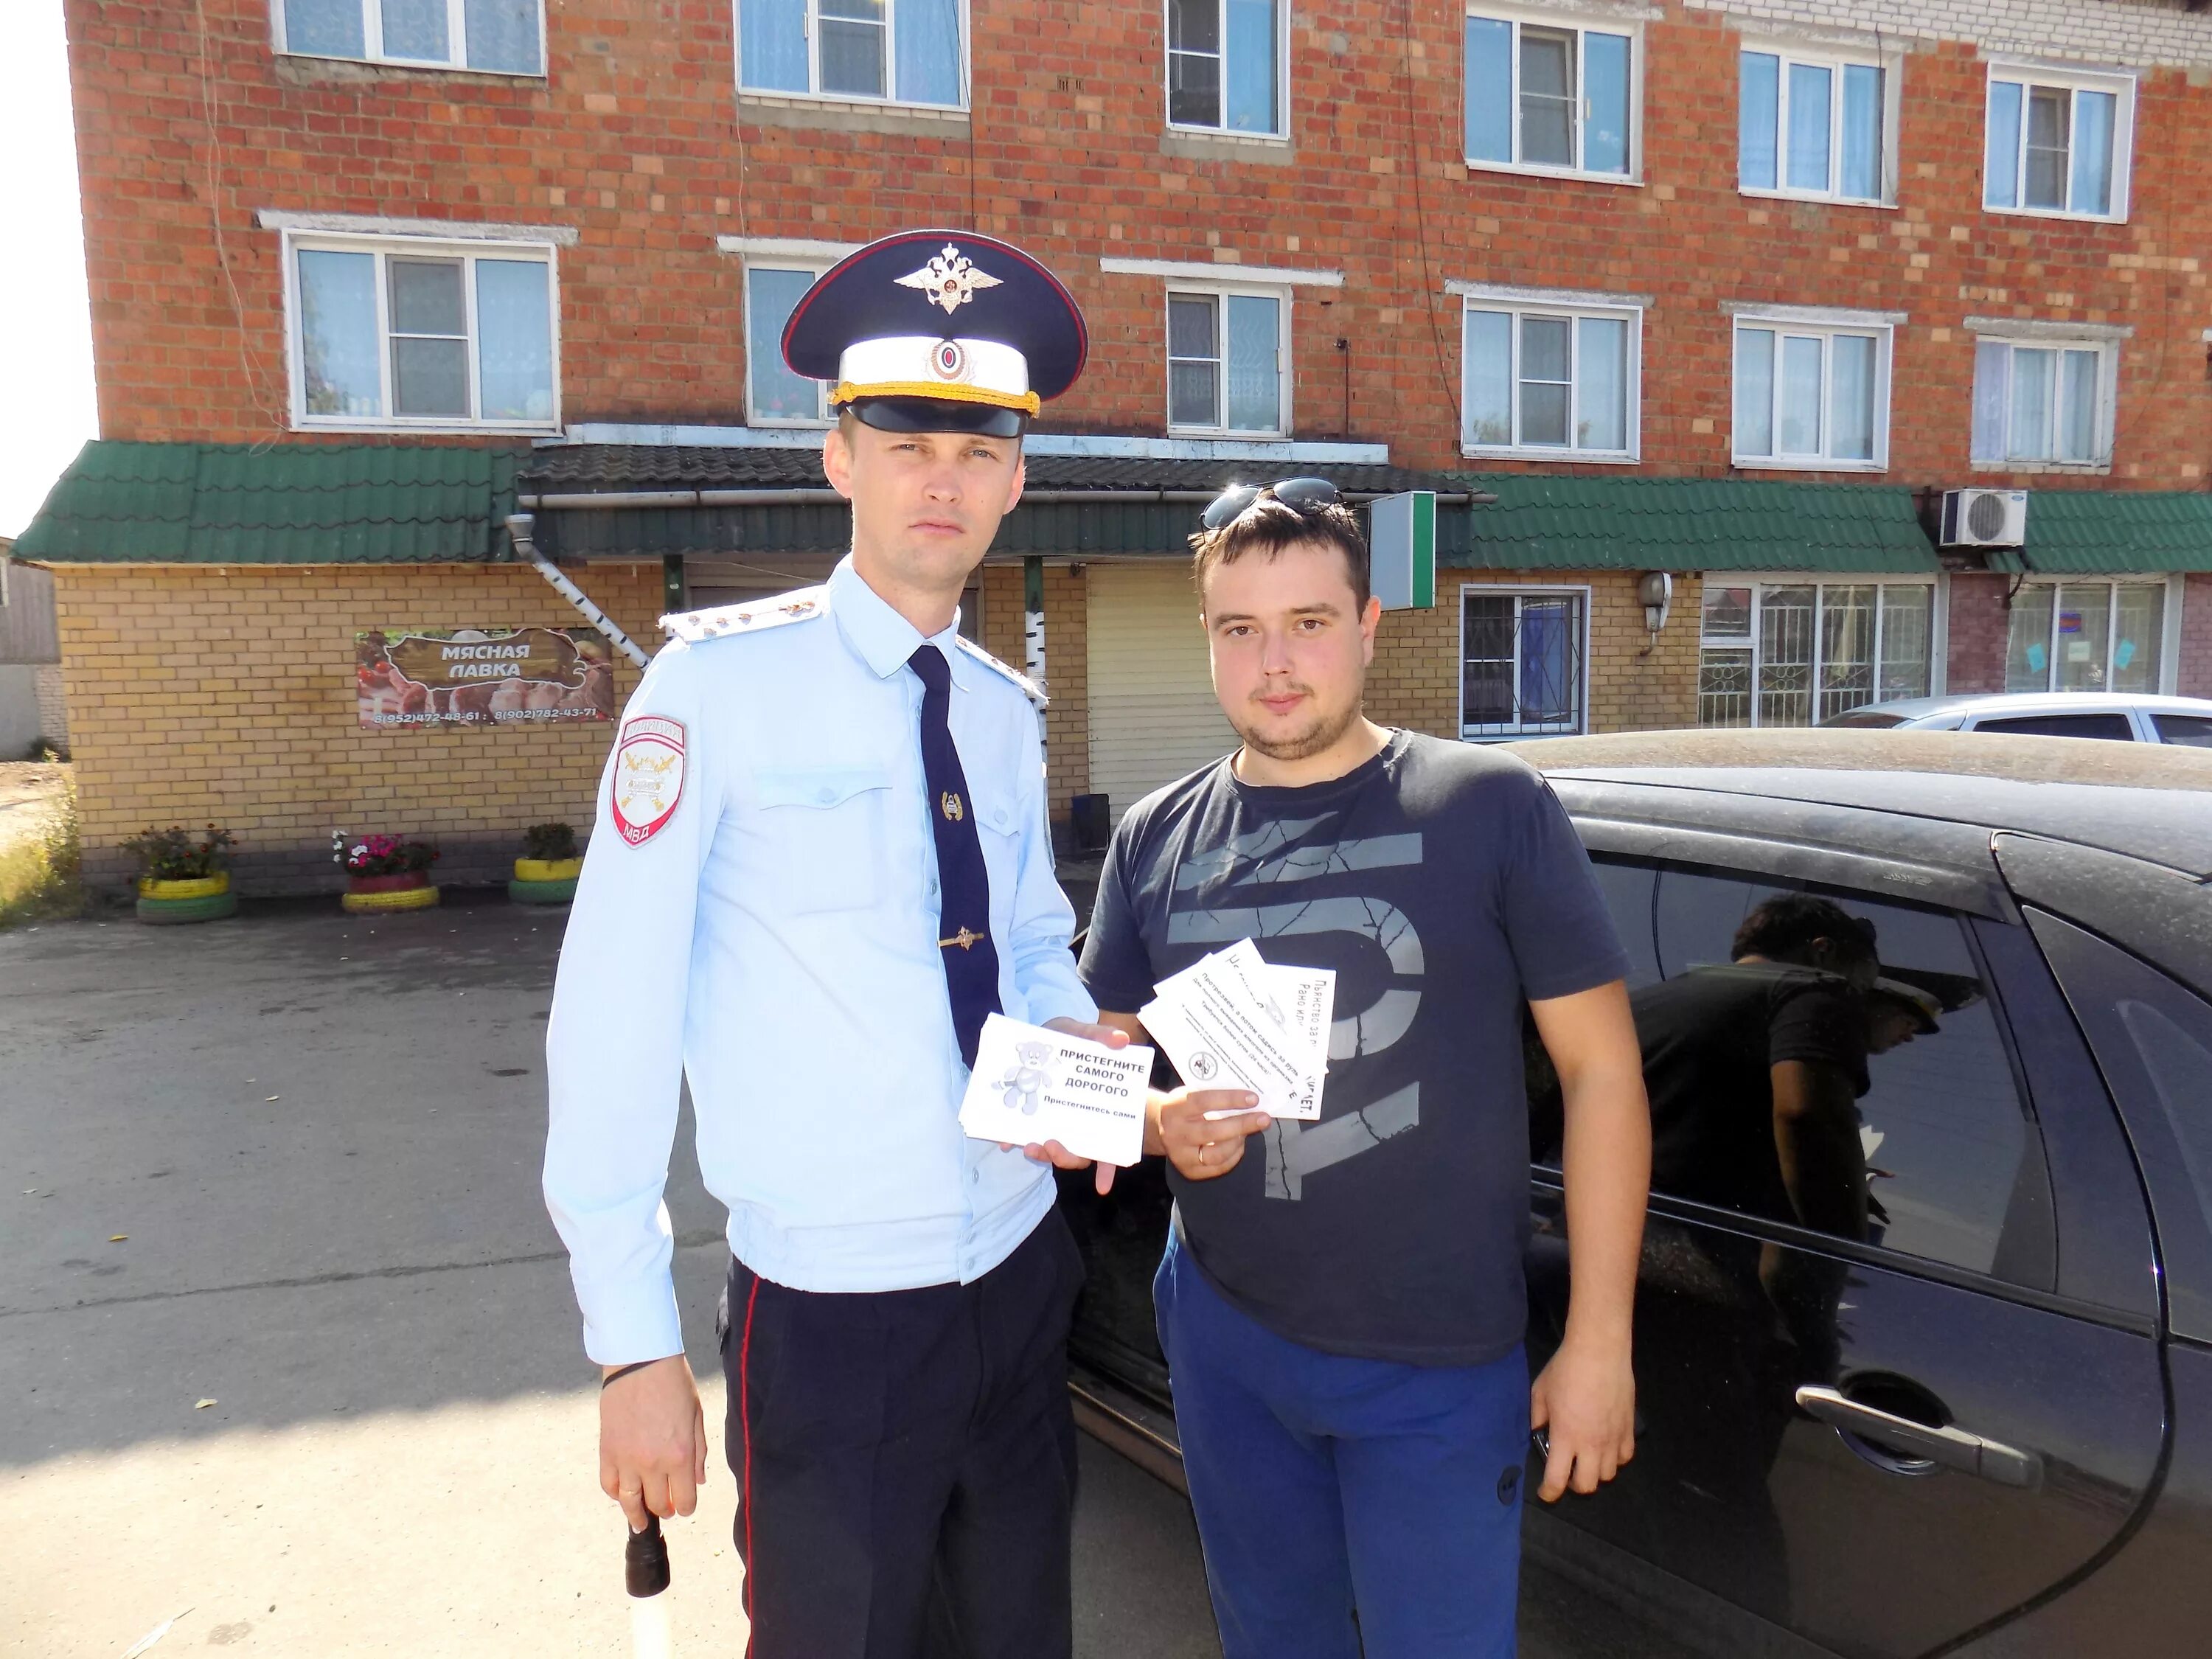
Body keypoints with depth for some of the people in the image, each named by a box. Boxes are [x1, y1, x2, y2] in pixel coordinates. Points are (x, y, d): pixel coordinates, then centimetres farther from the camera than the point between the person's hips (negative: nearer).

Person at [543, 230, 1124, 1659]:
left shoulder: (1005, 713, 5)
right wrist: (636, 1347, -13)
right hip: (830, 1315, -5)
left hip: (1025, 1280, 6)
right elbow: (613, 1008, -14)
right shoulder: (720, 681, -13)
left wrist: (1076, 1040, -7)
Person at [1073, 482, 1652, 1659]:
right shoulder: (1157, 838, 2)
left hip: (1437, 1367, -3)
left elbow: (1601, 1068, -6)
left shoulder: (1489, 807, -8)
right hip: (1224, 1339, 4)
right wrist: (1163, 1125, -14)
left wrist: (1600, 1339, -7)